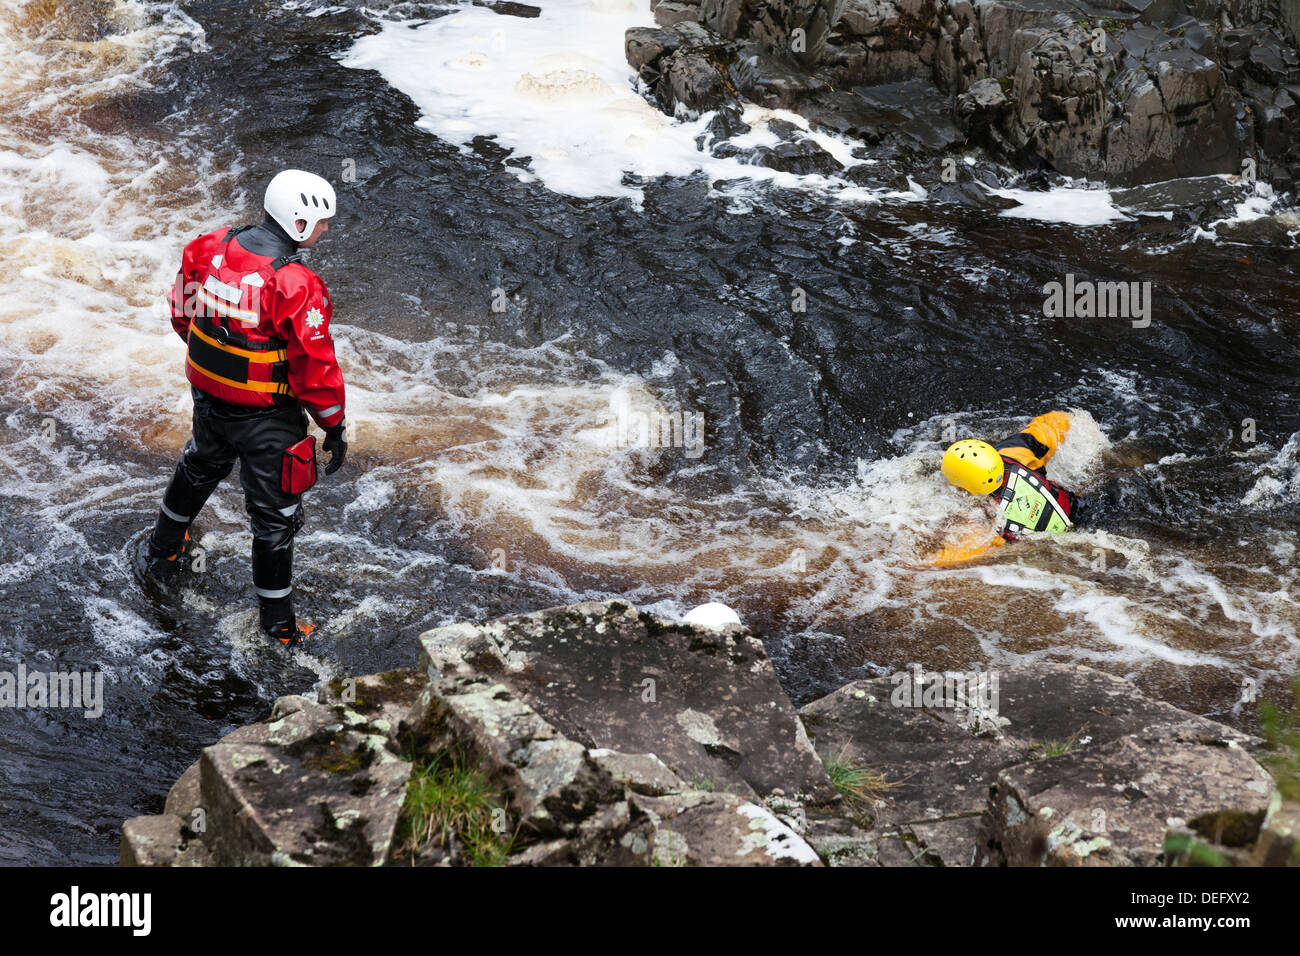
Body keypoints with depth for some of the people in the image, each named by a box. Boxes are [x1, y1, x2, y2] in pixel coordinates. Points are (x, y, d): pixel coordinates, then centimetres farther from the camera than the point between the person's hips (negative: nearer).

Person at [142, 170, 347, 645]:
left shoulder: (208, 248, -9)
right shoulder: (296, 287, -29)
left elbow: (182, 313, 6)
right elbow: (315, 368, -23)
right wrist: (335, 425, -9)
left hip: (207, 396, 6)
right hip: (266, 419, -6)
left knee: (199, 470, 34)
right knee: (274, 513, 11)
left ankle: (162, 553, 55)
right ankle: (276, 619, 23)